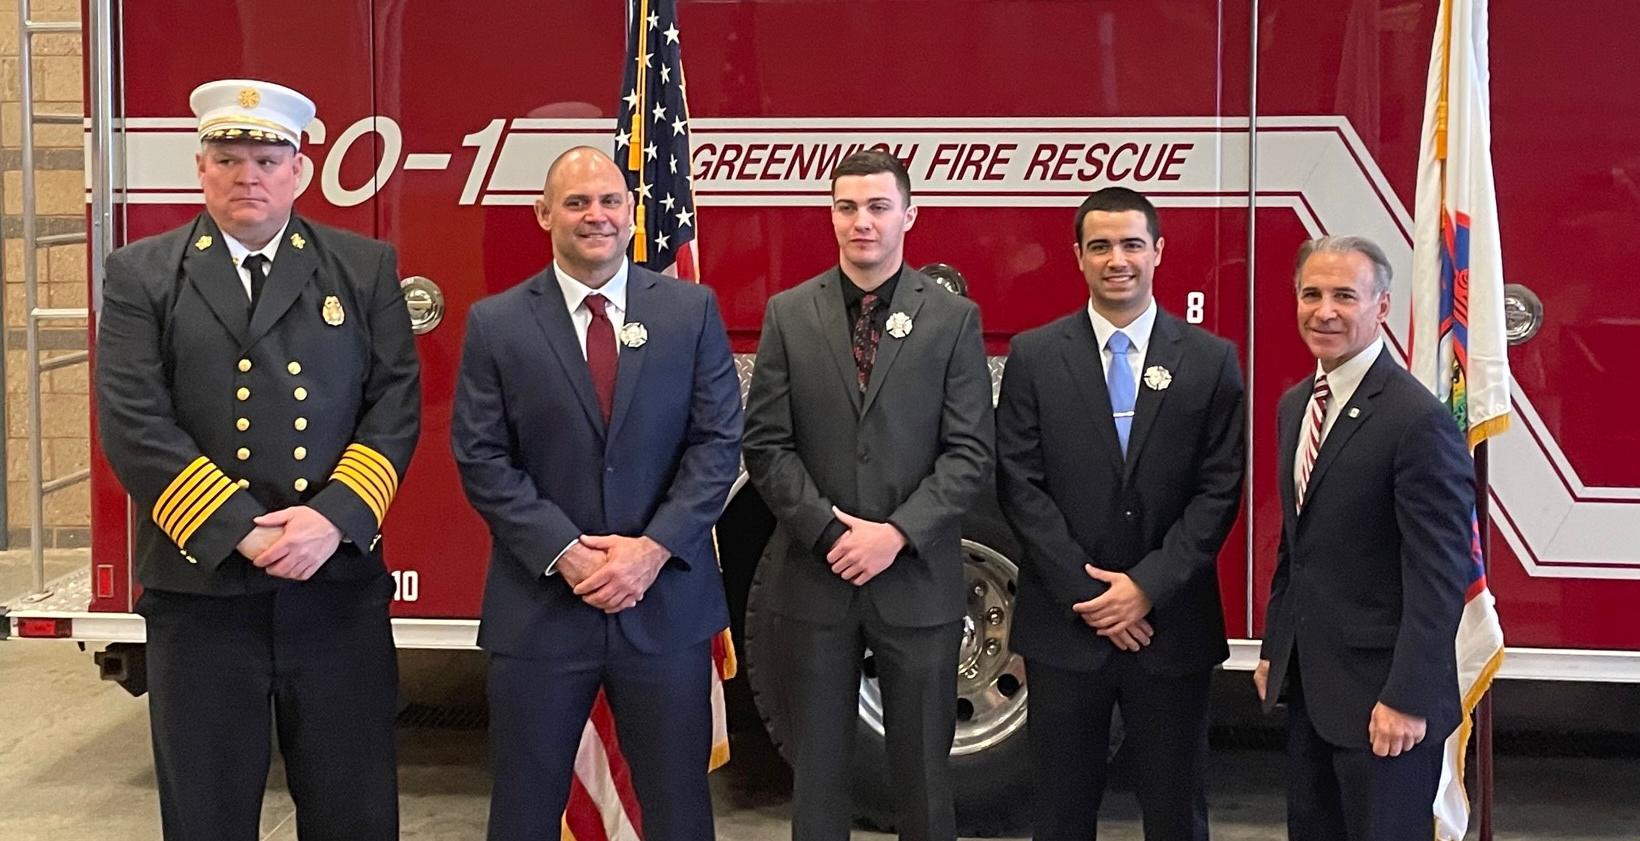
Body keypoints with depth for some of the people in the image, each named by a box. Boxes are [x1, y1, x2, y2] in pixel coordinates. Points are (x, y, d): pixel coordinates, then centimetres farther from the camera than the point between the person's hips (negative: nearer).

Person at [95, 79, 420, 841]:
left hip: (339, 586, 1)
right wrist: (241, 532, -14)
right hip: (200, 590, 0)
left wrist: (335, 517, -13)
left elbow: (396, 403, 1)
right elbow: (134, 425, -6)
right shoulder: (142, 276, 4)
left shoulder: (364, 269, 8)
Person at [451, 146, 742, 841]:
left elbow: (718, 441, 0)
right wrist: (566, 555, -13)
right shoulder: (495, 324, 1)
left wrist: (655, 547, -12)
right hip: (540, 607, 0)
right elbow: (482, 460, -2)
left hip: (668, 602, 1)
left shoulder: (692, 310, 4)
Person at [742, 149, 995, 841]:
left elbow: (969, 453, -4)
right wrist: (827, 531, -11)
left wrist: (897, 534, -15)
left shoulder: (954, 318, 0)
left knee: (923, 767, 8)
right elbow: (766, 445, 0)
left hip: (918, 579, -1)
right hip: (816, 577, 1)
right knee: (818, 764, 10)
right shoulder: (788, 315, 4)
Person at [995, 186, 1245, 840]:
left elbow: (1219, 490, -2)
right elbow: (1019, 484, -3)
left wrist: (1149, 586, -12)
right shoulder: (1033, 357, 2)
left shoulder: (1210, 360, 2)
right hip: (1063, 624, 0)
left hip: (1170, 623, 0)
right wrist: (1084, 593, -10)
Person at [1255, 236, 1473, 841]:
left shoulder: (1419, 421, -17)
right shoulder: (1295, 405, 10)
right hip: (1309, 686, 8)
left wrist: (1408, 700, -21)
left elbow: (1439, 574, -20)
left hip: (1379, 696, -8)